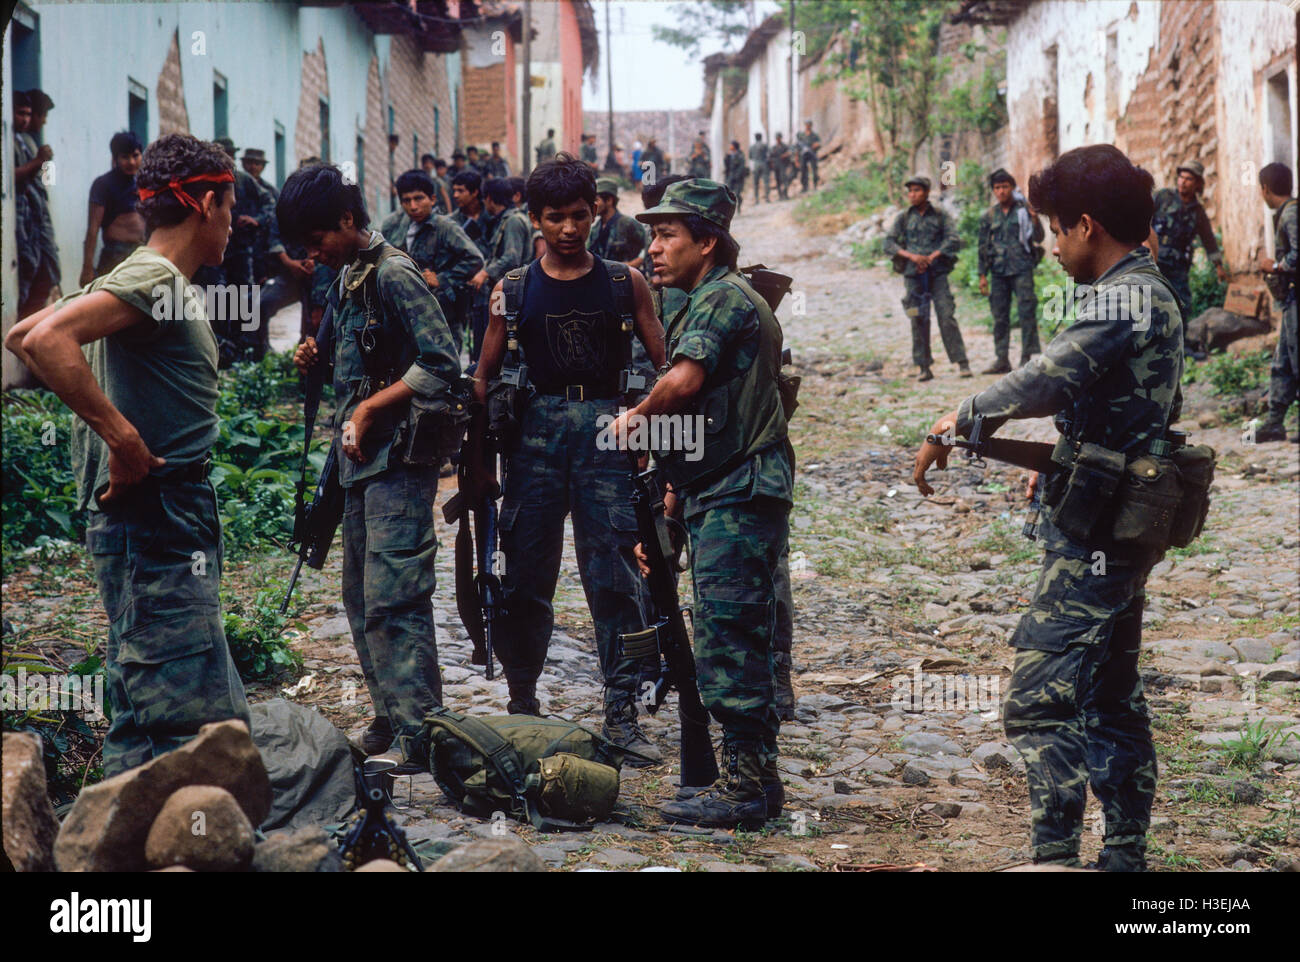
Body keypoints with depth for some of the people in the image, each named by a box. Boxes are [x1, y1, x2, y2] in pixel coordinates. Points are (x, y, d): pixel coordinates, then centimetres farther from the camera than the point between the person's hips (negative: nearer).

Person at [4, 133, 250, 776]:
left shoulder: (149, 280, 17)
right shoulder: (154, 279, -12)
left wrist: (103, 417, 18)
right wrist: (123, 436, -25)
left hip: (176, 527, 10)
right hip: (155, 529, -10)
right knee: (179, 721, -12)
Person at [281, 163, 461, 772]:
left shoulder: (393, 275, -13)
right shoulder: (345, 279, 14)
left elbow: (441, 366, -20)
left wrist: (367, 409, -18)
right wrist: (319, 357, 6)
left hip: (398, 454, -10)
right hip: (361, 455, 10)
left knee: (392, 597, -12)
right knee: (362, 597, 13)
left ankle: (419, 738, -10)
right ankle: (389, 719, 21)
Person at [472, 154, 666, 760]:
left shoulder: (625, 284, 8)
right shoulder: (512, 291, 9)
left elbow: (665, 365, 8)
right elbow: (484, 376, 13)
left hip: (607, 430, -1)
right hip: (537, 430, 1)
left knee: (615, 576, -6)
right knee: (525, 576, 3)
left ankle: (622, 714, -1)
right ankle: (522, 705, 18)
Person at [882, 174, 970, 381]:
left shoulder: (940, 215, 5)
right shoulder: (903, 218, 10)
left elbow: (954, 240, -4)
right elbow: (889, 245, 3)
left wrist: (931, 257, -13)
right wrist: (911, 256, -13)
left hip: (937, 273, -2)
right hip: (913, 275, 2)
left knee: (947, 317, -9)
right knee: (919, 321, 0)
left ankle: (962, 363, -8)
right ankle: (924, 367, 5)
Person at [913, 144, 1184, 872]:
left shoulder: (1122, 300, -19)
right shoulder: (1156, 294, 13)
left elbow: (1045, 381, -34)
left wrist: (959, 421, -22)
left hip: (1094, 537, -11)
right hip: (1121, 530, 11)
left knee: (1039, 701, -10)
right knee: (1113, 700, 16)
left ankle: (1056, 855, -11)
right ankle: (1126, 855, 22)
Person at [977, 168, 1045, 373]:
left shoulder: (1024, 210, 2)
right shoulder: (989, 216, 11)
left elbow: (1038, 238, -2)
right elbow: (984, 247, 14)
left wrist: (1034, 219, -21)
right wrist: (982, 275, 9)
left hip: (1021, 269, -4)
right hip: (999, 271, 4)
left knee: (1027, 313, -8)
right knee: (1000, 317, 5)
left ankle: (1028, 357, -5)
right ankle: (1002, 360, 11)